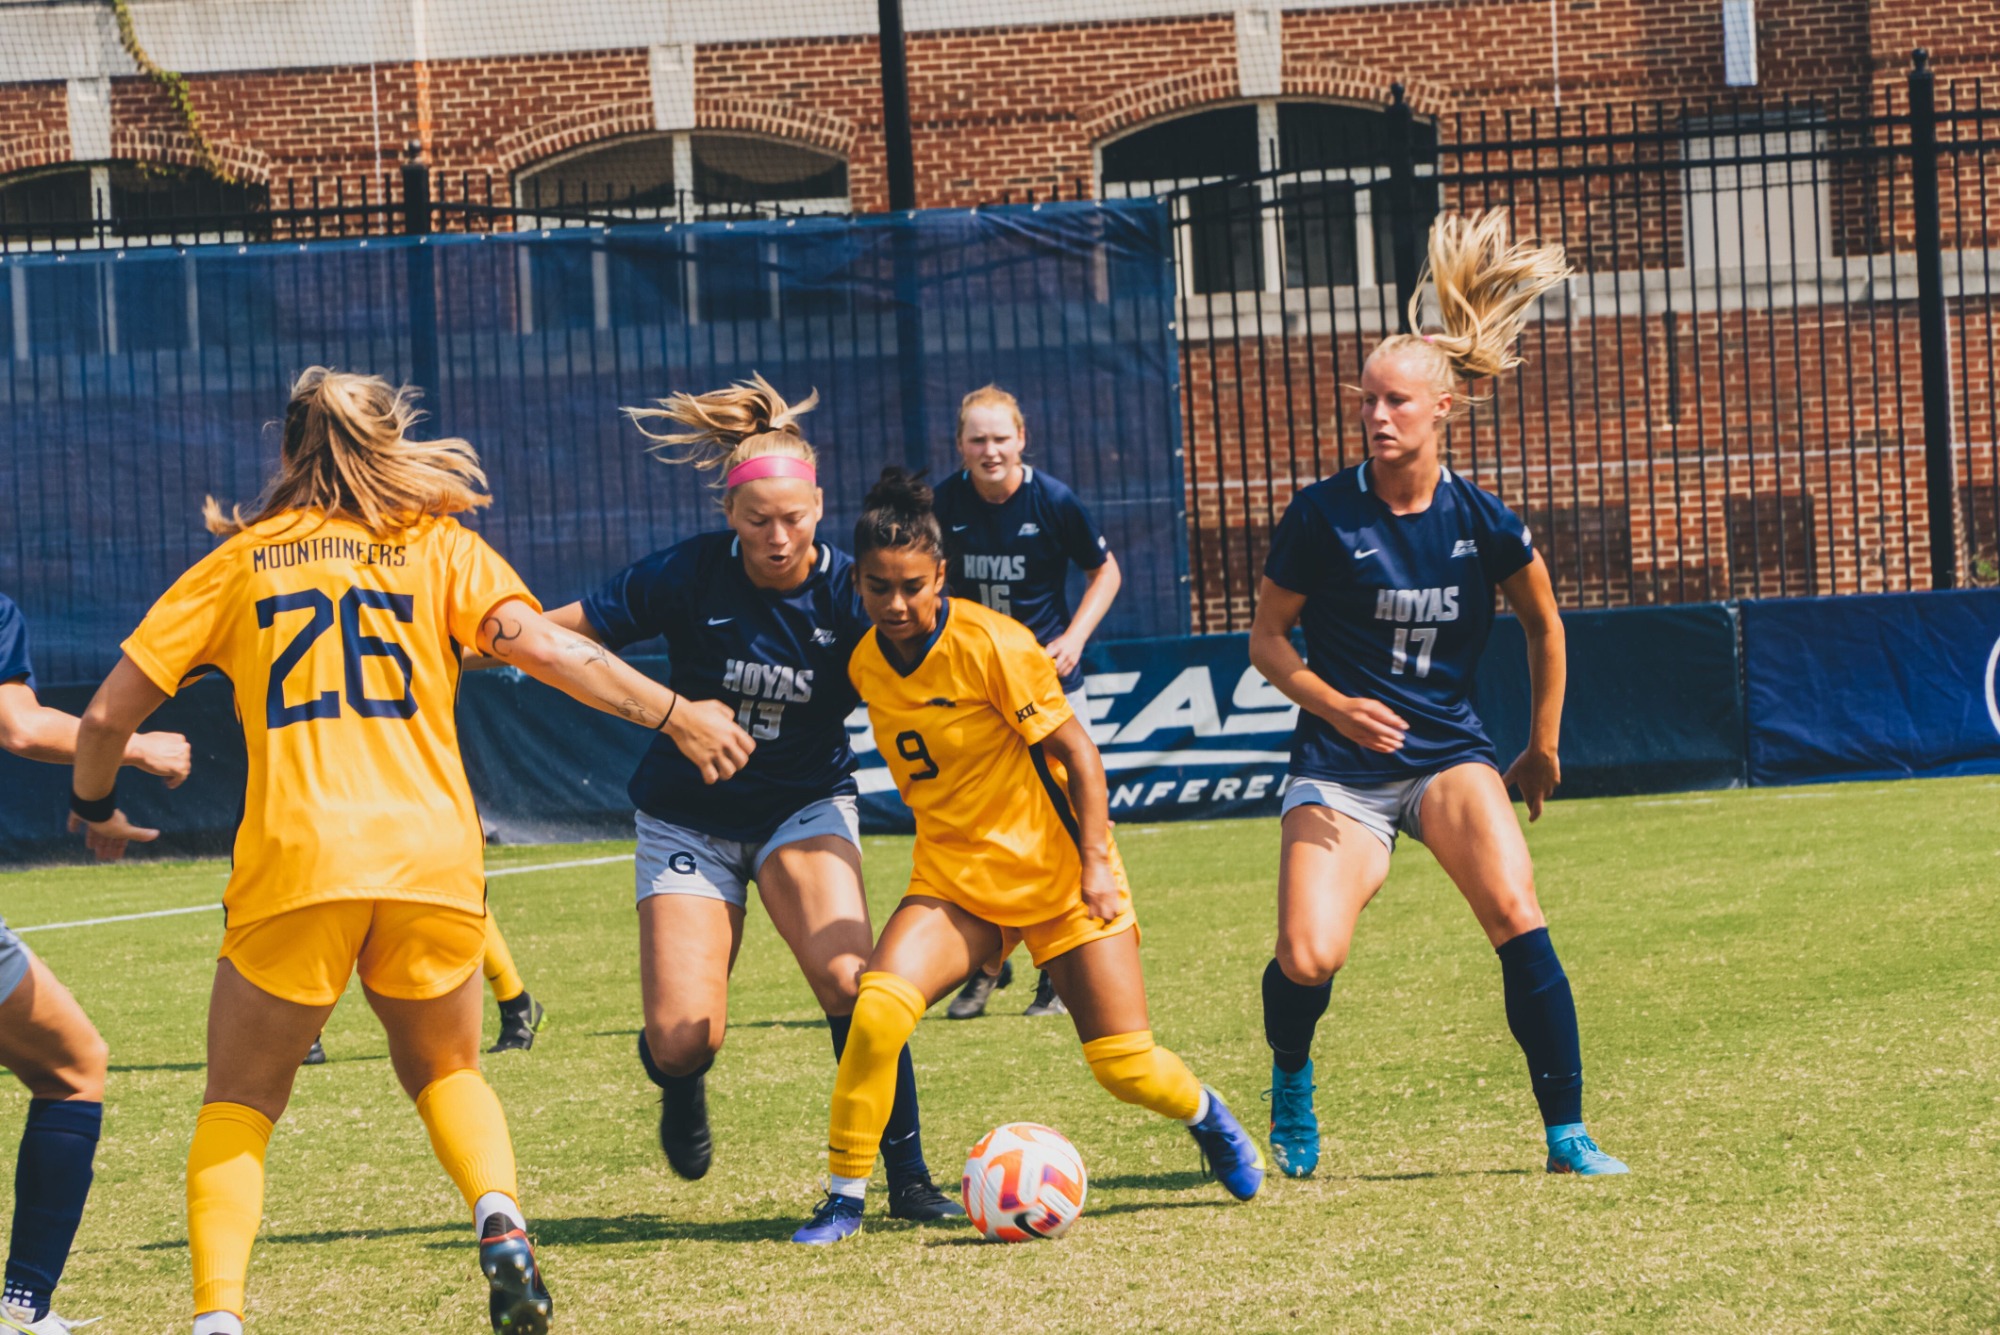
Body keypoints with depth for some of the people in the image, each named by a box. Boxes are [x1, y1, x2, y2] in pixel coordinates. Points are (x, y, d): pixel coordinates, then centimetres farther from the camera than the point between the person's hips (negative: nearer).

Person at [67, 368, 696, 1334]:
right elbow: (538, 646, -3)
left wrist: (95, 808, 34)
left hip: (293, 865, -1)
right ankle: (501, 1222, -6)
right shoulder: (439, 547, 15)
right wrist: (670, 711, 0)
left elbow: (108, 715, 16)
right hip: (432, 858, 1)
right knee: (446, 1074, 23)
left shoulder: (239, 561, 17)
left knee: (239, 1105, 13)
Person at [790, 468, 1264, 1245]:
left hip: (1055, 872, -4)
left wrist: (1096, 860, -18)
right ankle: (843, 1198, -13)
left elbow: (1076, 751, -13)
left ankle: (1207, 1117, 33)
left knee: (1125, 1066, -3)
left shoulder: (992, 645, -17)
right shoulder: (866, 665, 0)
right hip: (953, 880, 4)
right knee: (878, 1009, -24)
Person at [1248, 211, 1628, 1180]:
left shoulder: (1483, 523, -5)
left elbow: (1544, 626, 12)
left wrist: (1543, 746, 18)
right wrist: (1335, 704, -18)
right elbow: (1266, 638, 0)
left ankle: (1566, 1134, -9)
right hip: (1339, 764, -1)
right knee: (1308, 960, -18)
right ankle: (1290, 1084, 18)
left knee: (1517, 919, -21)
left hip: (1447, 752, 1)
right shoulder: (1323, 516, -9)